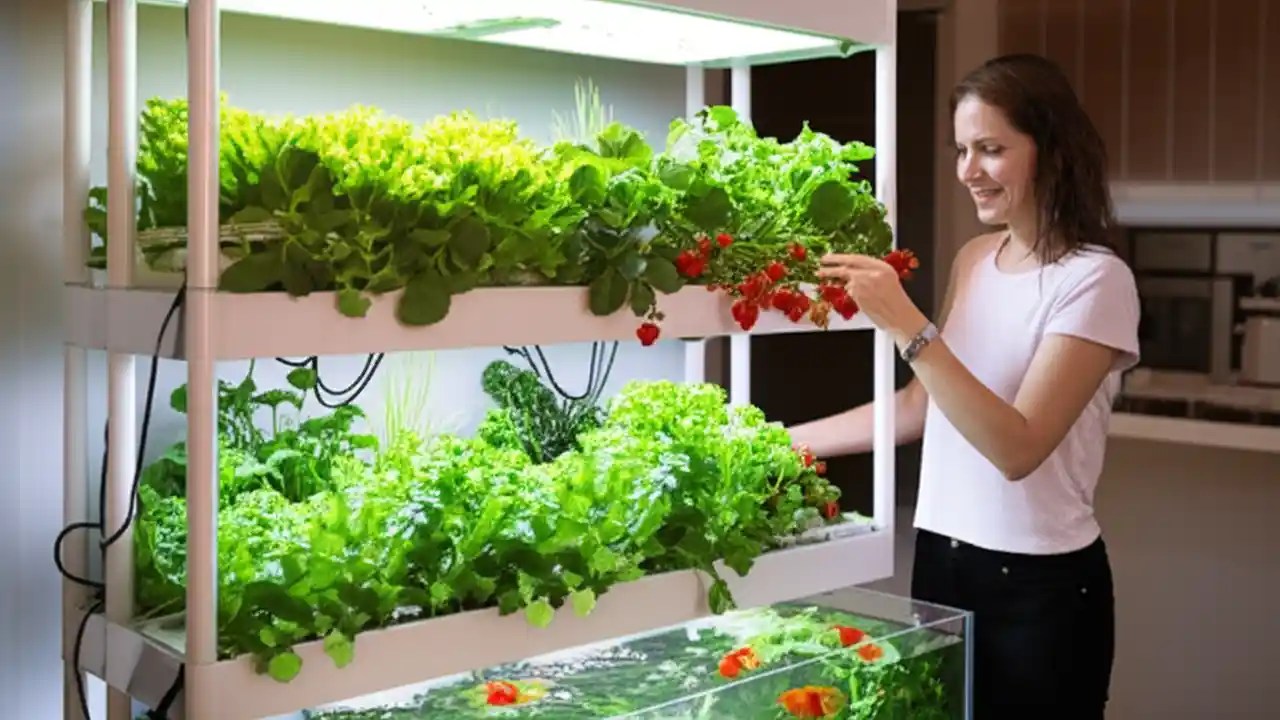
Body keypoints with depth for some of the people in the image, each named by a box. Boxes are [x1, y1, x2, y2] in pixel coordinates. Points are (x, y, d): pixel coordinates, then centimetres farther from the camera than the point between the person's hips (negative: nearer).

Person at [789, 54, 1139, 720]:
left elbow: (1018, 448, -24)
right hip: (941, 560, 6)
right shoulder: (974, 259, 6)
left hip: (1039, 585, -6)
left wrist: (907, 326, -30)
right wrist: (786, 441, 8)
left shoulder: (1095, 278, -15)